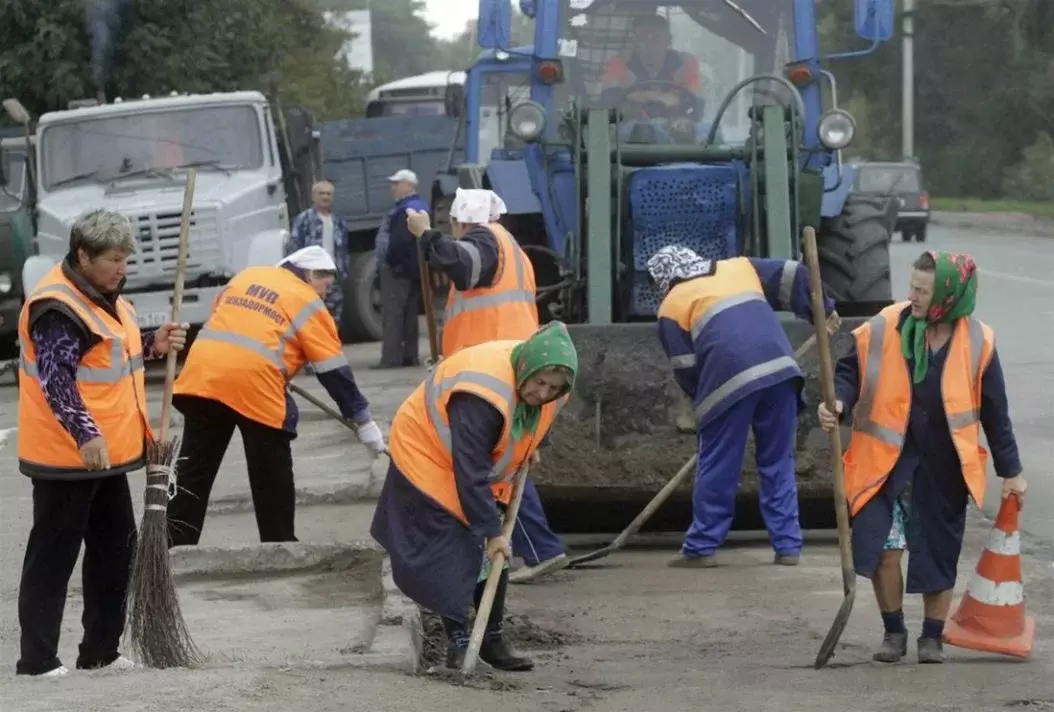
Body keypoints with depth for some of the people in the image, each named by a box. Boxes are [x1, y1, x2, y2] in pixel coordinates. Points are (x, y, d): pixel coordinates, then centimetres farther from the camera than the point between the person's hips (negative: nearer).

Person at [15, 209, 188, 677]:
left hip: (106, 452, 10)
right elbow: (56, 380, -25)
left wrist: (153, 345, 8)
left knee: (115, 546, 16)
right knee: (53, 554, -4)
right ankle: (37, 659, 1)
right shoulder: (57, 309, -20)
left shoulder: (103, 295, 11)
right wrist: (84, 434, -32)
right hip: (65, 457, -10)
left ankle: (100, 651, 26)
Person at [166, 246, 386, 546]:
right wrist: (363, 420, 10)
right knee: (272, 478, 8)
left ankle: (172, 548, 6)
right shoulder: (308, 303, 7)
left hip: (202, 373, 5)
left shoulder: (247, 276, 23)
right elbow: (334, 370, 6)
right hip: (253, 384, -5)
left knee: (193, 472, 9)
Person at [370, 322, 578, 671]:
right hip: (429, 457, -7)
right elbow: (471, 472, -36)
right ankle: (458, 641, -5)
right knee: (449, 554, -12)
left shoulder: (550, 388, -15)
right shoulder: (482, 396, -39)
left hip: (484, 469, 8)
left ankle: (492, 639, 11)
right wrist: (491, 532, -33)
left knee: (495, 554, 3)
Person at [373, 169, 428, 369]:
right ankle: (409, 356, 16)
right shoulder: (420, 207, 17)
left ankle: (391, 358, -13)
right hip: (412, 268, 11)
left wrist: (390, 261, -15)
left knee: (392, 314, -10)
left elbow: (400, 241, -26)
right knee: (409, 314, 12)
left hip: (398, 268, -11)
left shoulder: (406, 210, -17)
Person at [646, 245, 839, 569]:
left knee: (717, 468, 7)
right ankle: (788, 545, 11)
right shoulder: (739, 267, 25)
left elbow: (685, 369, 10)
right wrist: (824, 311, 23)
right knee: (778, 463, 13)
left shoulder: (672, 306, 14)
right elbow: (793, 276, 18)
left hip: (729, 381, -4)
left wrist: (704, 403, 23)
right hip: (780, 369, 4)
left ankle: (701, 548, 11)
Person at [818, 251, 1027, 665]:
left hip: (944, 470, 0)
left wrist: (1010, 471, 5)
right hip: (888, 459, 0)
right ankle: (894, 632, 14)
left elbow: (994, 412, 1)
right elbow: (851, 371, 3)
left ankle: (932, 637, 25)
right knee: (884, 548, -7)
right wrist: (839, 403, -19)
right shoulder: (884, 329, -8)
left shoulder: (977, 343, -7)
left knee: (938, 553, 8)